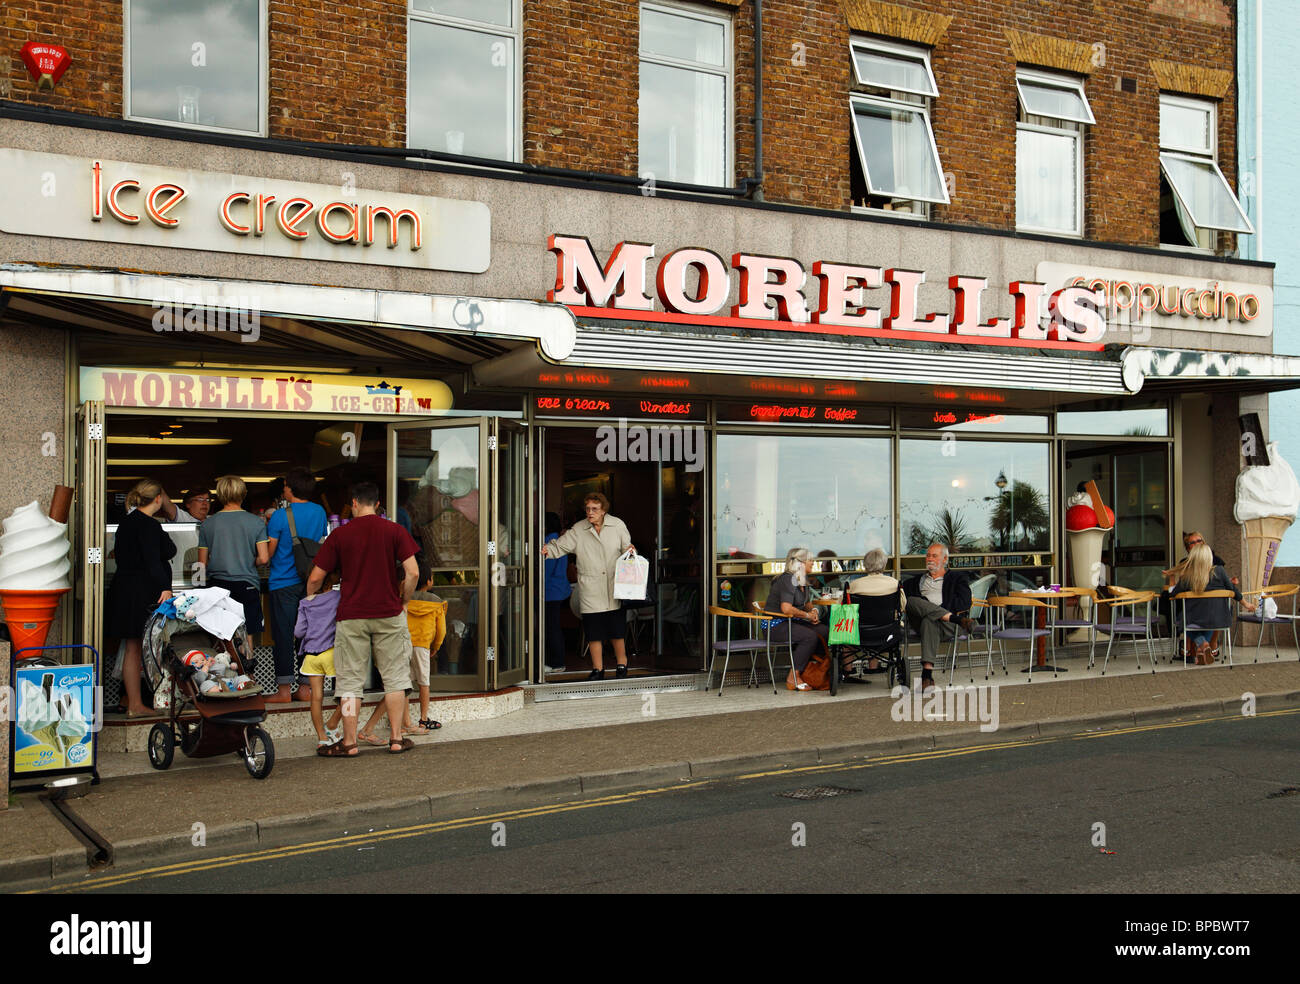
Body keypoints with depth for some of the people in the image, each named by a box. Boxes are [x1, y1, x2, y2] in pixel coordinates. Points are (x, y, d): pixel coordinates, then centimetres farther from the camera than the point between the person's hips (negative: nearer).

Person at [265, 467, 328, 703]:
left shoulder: (280, 516, -13)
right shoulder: (319, 513, 4)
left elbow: (268, 553, -8)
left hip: (284, 583, -5)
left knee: (283, 636, 1)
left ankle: (284, 690, 2)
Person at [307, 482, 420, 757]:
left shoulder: (340, 534, 1)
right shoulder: (394, 531, 0)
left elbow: (315, 578, 2)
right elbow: (413, 573, -8)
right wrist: (402, 602, 7)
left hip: (351, 616, 0)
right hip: (389, 614, 0)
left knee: (350, 681, 6)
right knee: (394, 677, 9)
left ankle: (349, 742, 8)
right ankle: (396, 739, 10)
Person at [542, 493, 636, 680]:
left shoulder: (618, 525, 4)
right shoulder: (578, 530, 1)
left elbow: (626, 548, 14)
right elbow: (559, 546, -3)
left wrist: (630, 550, -8)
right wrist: (547, 549, -22)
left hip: (614, 588, 0)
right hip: (590, 590, 0)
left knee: (617, 629, 4)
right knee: (594, 630, 0)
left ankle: (622, 665, 21)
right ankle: (597, 668, 11)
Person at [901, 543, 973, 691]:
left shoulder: (958, 578, 22)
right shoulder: (916, 580, 34)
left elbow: (964, 603, 5)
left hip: (947, 625, -3)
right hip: (918, 623, 3)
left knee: (929, 621, -39)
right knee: (912, 601, -31)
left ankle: (927, 673, -49)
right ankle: (955, 618, -36)